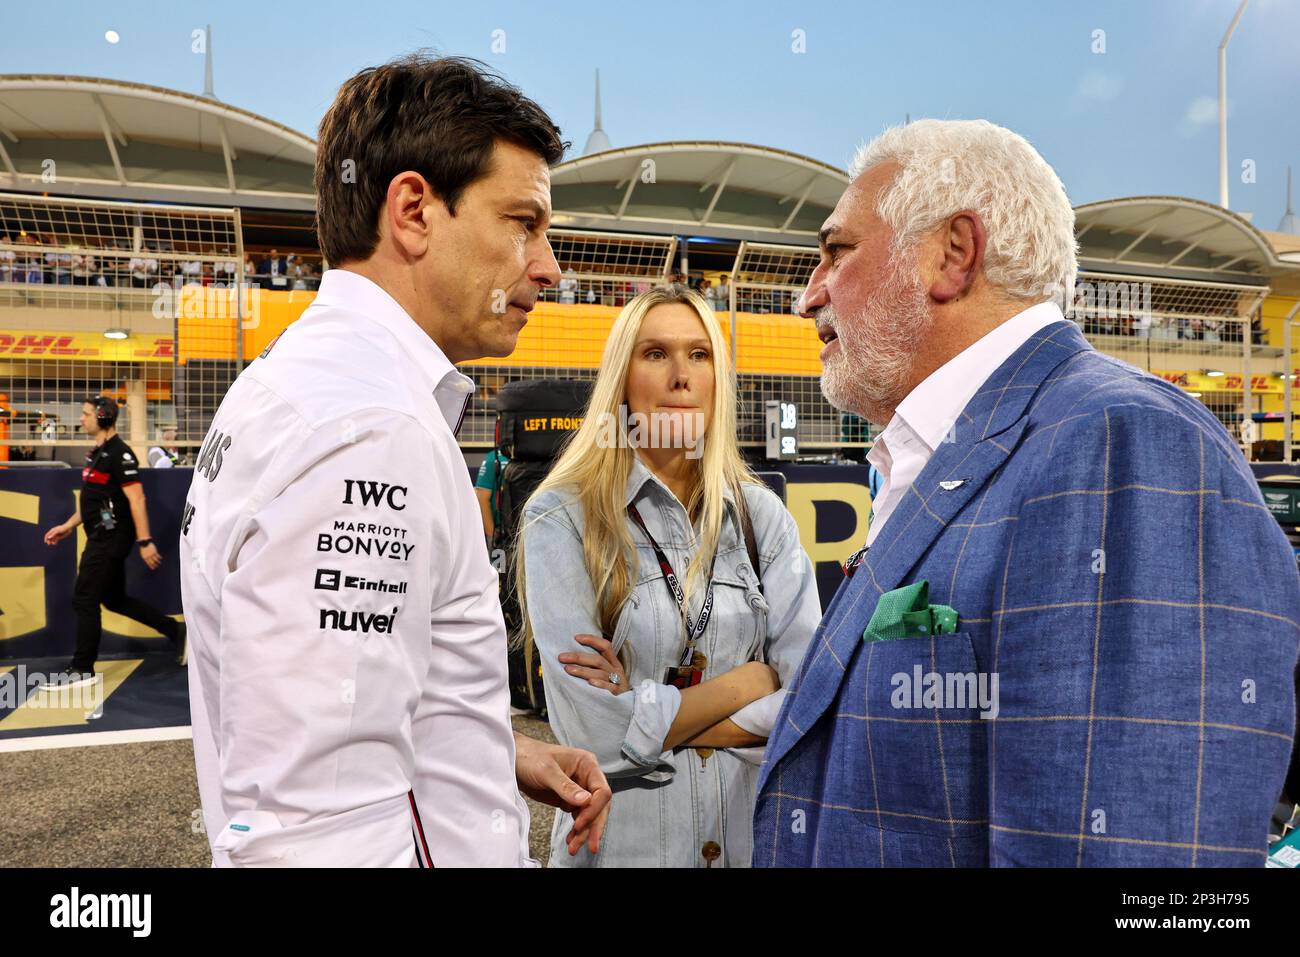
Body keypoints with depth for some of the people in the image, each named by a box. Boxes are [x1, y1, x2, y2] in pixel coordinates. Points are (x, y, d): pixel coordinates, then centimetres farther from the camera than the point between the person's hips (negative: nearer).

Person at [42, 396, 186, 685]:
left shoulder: (119, 453, -16)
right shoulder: (98, 452, 14)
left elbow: (136, 499, -20)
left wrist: (144, 541, -24)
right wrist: (67, 527, 22)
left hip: (110, 538, -10)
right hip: (103, 537, 10)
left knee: (84, 601, -3)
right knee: (115, 599, 14)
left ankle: (82, 669, 9)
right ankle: (175, 630, 20)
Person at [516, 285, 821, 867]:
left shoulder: (761, 514, -3)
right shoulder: (563, 517, -13)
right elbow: (593, 732, -19)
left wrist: (652, 719, -16)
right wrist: (751, 680, -11)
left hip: (753, 831, 3)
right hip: (622, 839, -2)